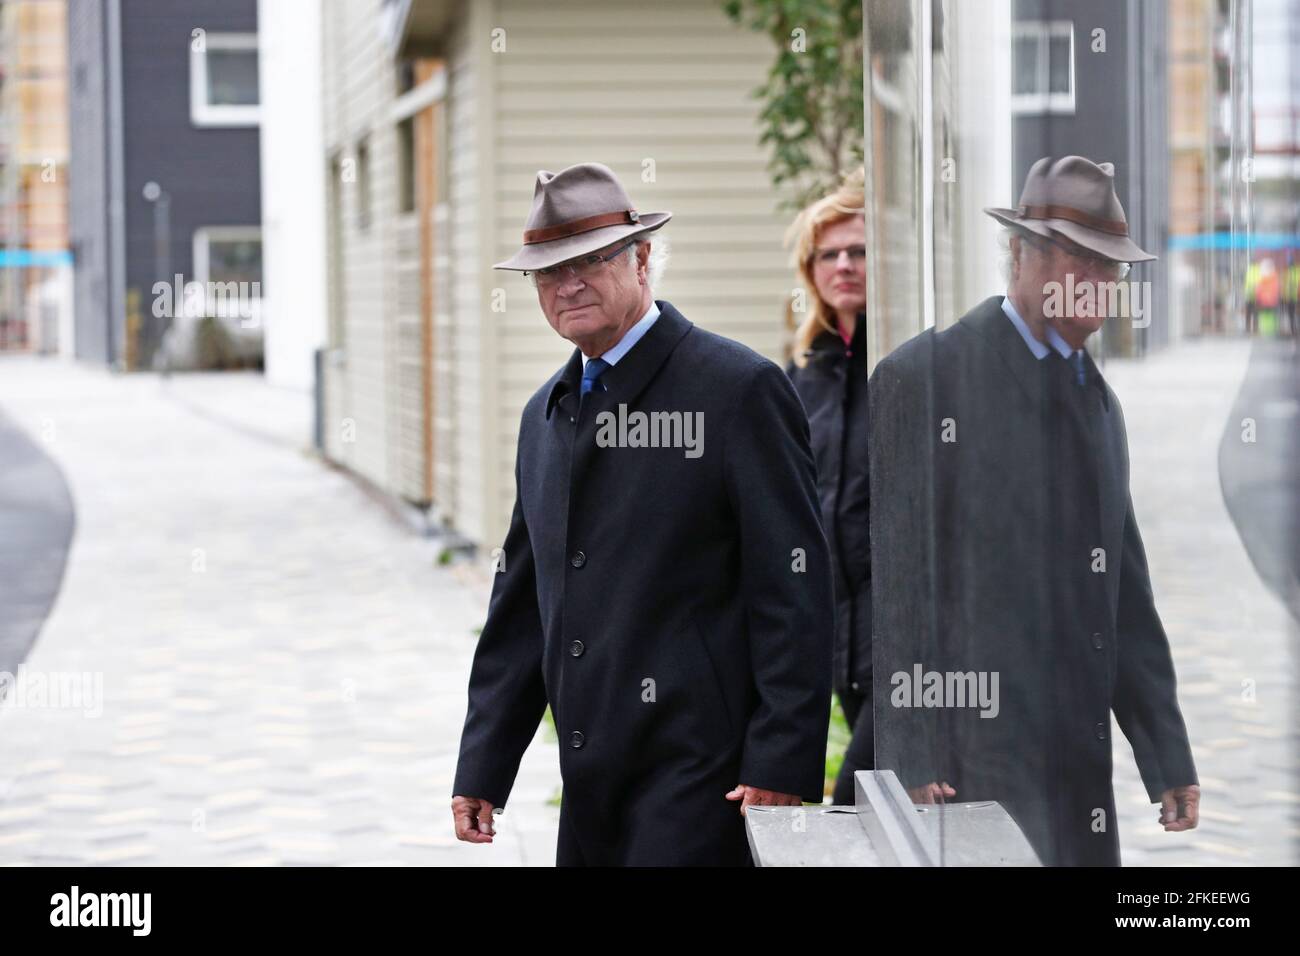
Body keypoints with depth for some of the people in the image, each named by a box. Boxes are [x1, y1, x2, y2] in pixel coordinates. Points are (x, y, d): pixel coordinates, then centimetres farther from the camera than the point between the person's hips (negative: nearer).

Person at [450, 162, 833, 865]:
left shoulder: (738, 388, -6)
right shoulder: (545, 413, 17)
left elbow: (794, 589, -10)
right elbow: (521, 602, 20)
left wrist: (782, 764, -16)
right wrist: (481, 770, 15)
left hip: (697, 777, -7)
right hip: (592, 781, 7)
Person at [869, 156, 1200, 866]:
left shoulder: (1098, 401, 19)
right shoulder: (921, 378, -4)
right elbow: (893, 583, -8)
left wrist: (1169, 761, 15)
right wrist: (913, 765, -14)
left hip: (1080, 774, 7)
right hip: (969, 767, -7)